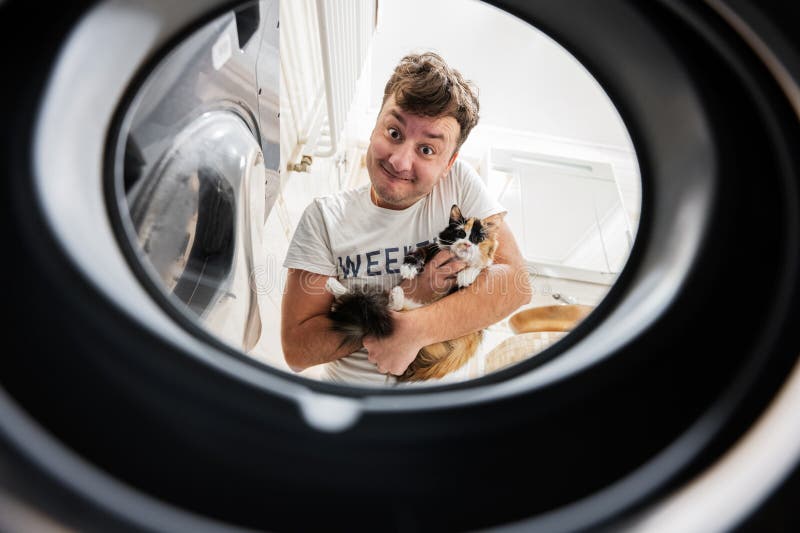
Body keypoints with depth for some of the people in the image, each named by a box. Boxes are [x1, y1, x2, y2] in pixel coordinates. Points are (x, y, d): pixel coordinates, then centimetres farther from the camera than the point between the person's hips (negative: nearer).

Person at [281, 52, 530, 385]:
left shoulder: (459, 183, -5)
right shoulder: (324, 218, -8)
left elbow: (515, 283, -12)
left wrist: (416, 328, -24)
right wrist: (408, 295, -17)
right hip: (352, 384, -1)